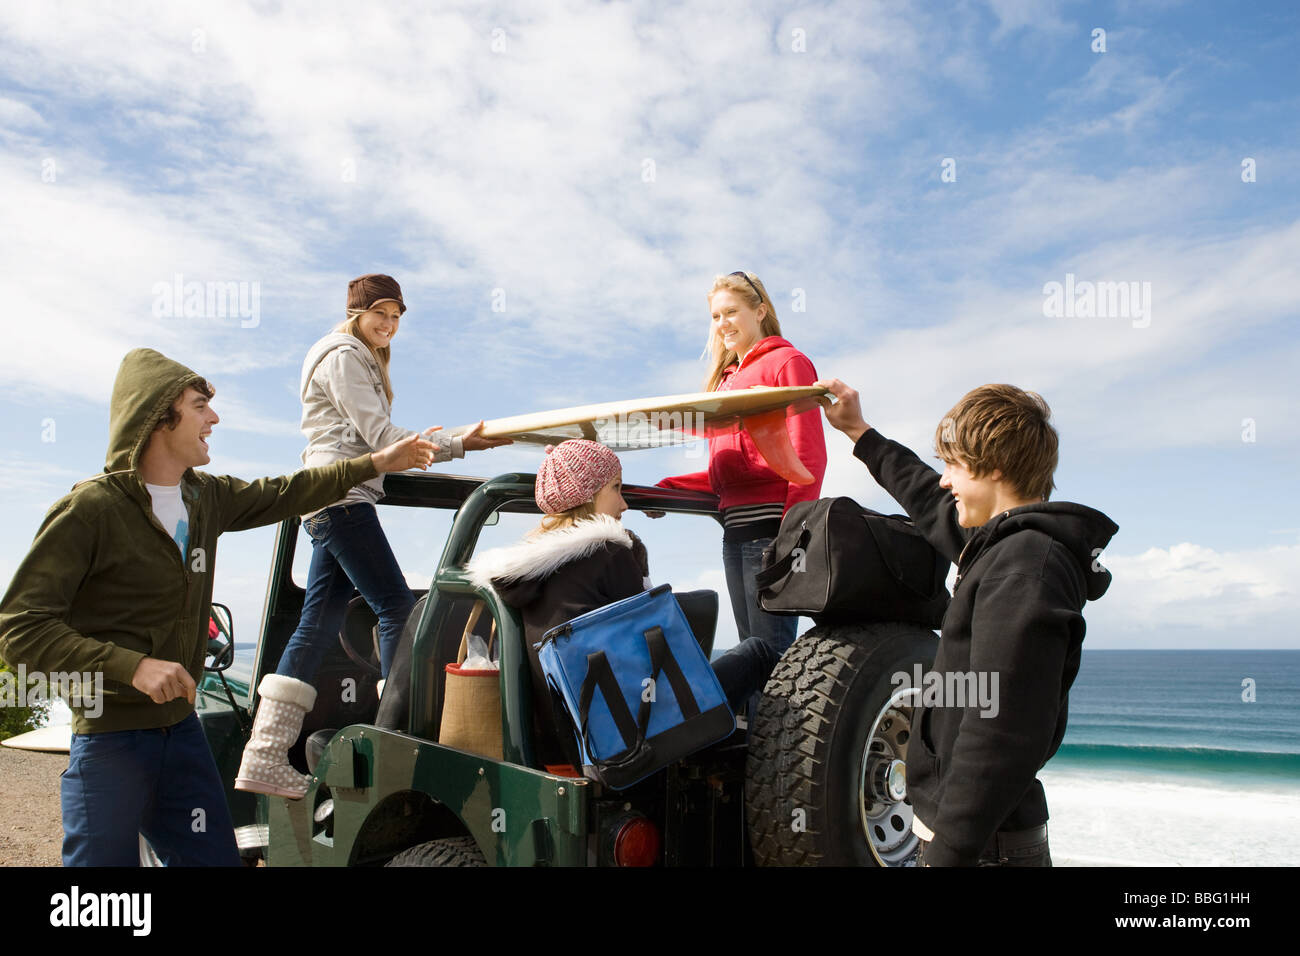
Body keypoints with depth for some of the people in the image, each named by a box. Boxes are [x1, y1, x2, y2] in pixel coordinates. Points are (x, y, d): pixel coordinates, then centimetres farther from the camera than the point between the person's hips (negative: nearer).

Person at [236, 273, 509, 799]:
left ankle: (265, 759, 4)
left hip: (330, 503, 10)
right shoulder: (343, 356, -4)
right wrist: (454, 447, -18)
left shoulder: (363, 360, 28)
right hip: (340, 496, -10)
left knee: (319, 623, 5)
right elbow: (377, 433, -14)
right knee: (397, 605, -12)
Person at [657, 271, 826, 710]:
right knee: (755, 647, 3)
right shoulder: (726, 377, 26)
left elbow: (808, 458, -8)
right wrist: (669, 489, 10)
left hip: (773, 526, -8)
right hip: (735, 529, 8)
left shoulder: (787, 362, 2)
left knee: (769, 645, -13)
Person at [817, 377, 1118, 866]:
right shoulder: (1004, 546, 10)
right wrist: (860, 433, 38)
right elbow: (934, 507, 30)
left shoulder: (1024, 568, -21)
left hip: (983, 844, -9)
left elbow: (1000, 733, -28)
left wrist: (948, 853, -27)